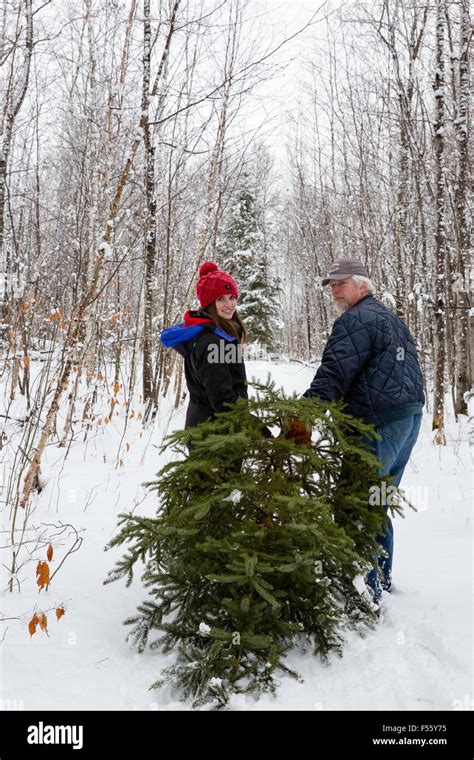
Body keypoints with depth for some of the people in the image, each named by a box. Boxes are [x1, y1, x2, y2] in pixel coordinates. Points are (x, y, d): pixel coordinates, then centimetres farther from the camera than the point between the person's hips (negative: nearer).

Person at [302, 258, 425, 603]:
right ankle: (383, 574, 28)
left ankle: (366, 585, -3)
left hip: (378, 422, -10)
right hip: (411, 417, 10)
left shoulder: (356, 319, -9)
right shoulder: (392, 319, 22)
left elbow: (334, 374, -21)